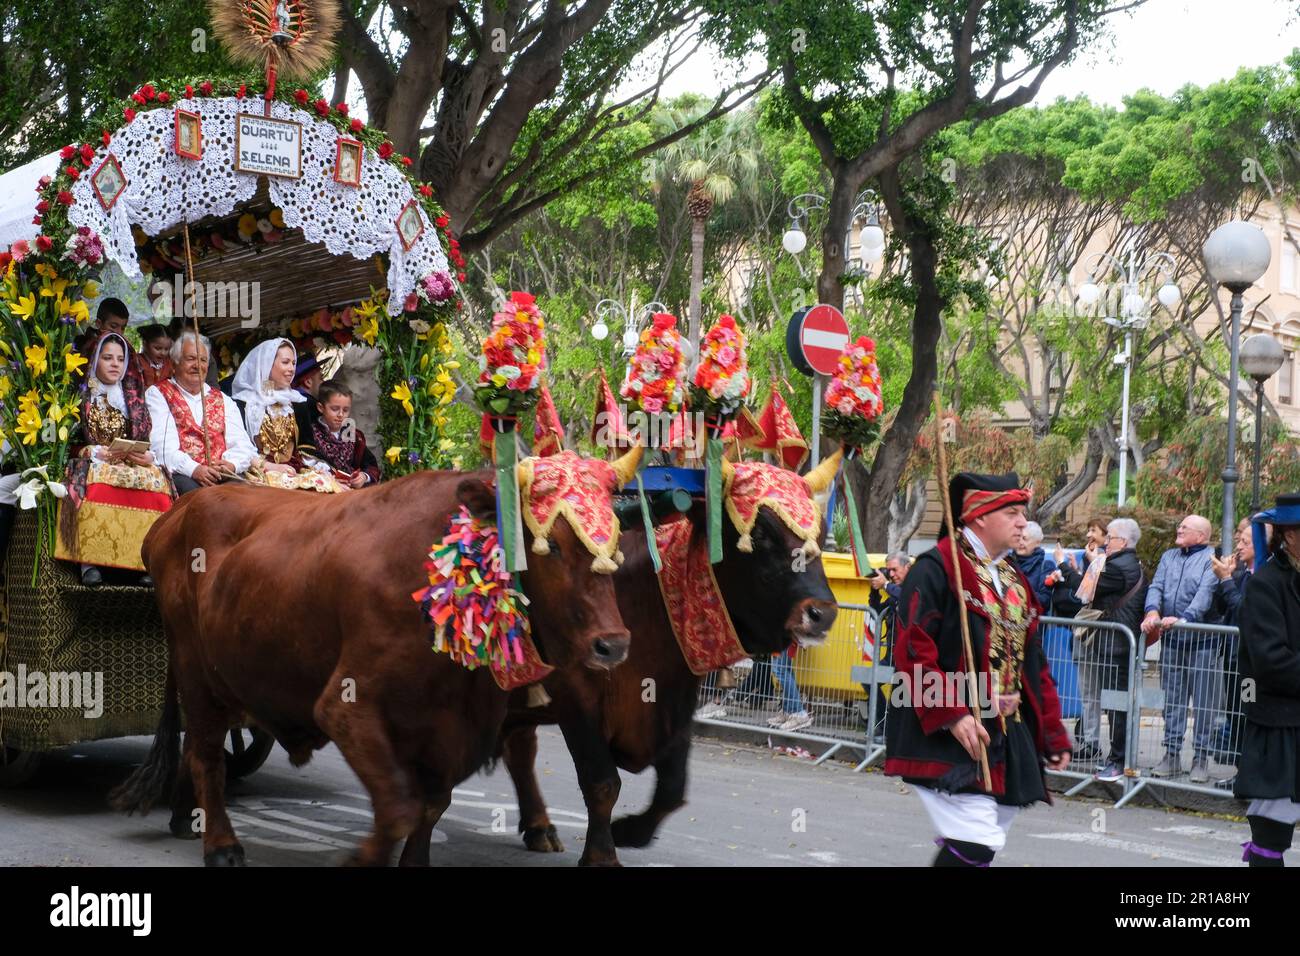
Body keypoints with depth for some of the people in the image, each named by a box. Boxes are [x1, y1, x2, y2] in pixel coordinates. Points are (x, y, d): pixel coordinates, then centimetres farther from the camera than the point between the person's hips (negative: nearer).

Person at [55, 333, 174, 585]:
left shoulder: (134, 396, 18)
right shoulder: (82, 396, 10)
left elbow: (147, 439, 14)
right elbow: (70, 444, 3)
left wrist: (148, 457, -8)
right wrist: (98, 453, -14)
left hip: (132, 463, 2)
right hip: (92, 464, -2)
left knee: (155, 480, -31)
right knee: (98, 486, -38)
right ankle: (90, 562, -37)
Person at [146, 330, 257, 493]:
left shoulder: (223, 400, 25)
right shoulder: (157, 395, 12)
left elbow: (242, 445, 13)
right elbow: (162, 445, -5)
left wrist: (231, 464, -12)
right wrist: (193, 469, -21)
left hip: (221, 474, 3)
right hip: (180, 474, -3)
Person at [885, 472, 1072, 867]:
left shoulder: (1014, 581, 19)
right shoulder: (937, 568, -8)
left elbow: (1034, 664, 21)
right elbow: (913, 650, -16)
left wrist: (1052, 732, 18)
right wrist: (951, 715, -23)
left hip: (1009, 737, 9)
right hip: (951, 737, -9)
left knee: (984, 843, 10)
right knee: (974, 846, -17)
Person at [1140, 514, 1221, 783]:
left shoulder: (1211, 560, -4)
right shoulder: (1169, 557, 16)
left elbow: (1206, 594, -18)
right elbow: (1156, 587, 5)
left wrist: (1185, 619, -31)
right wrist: (1153, 612, -15)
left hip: (1202, 641, -6)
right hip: (1170, 640, 6)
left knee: (1203, 704, -1)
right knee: (1172, 701, 10)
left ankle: (1201, 759, 5)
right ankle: (1172, 755, 16)